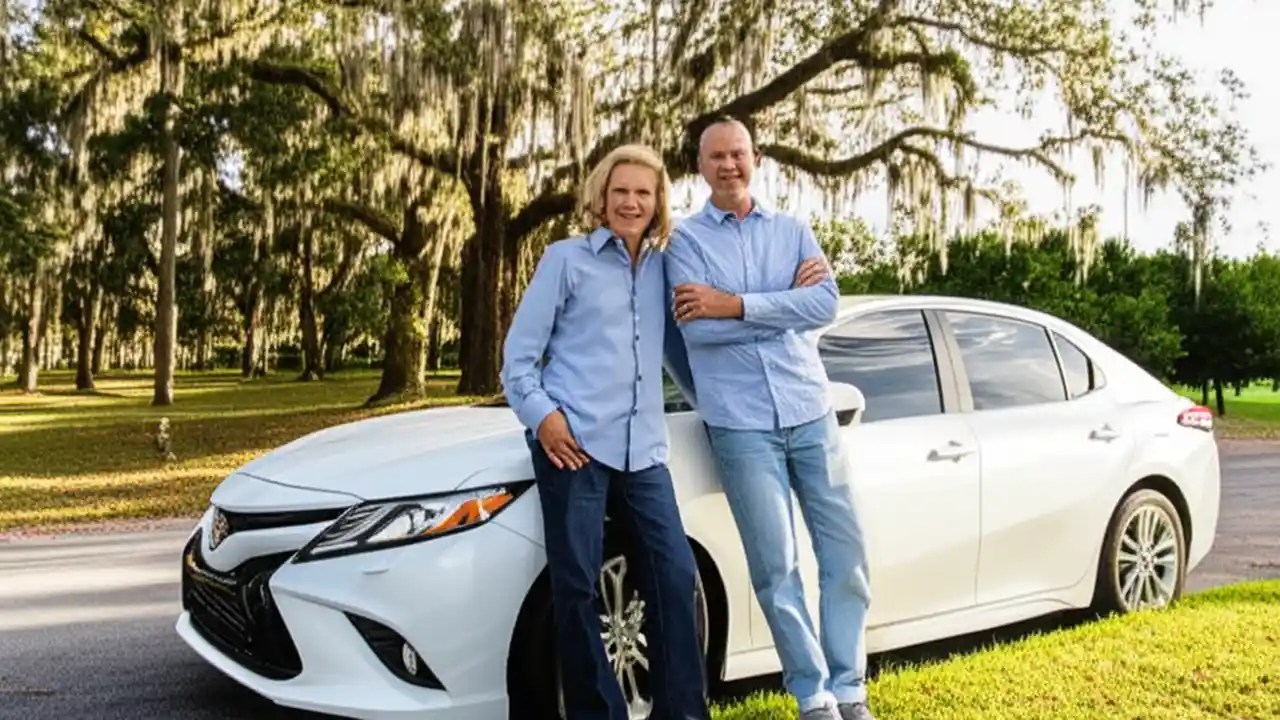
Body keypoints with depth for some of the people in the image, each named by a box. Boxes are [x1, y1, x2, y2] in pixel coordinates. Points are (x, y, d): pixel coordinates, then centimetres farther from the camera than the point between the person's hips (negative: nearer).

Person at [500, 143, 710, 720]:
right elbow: (518, 355, 2)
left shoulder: (664, 269, 15)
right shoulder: (567, 259, 5)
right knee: (577, 589, -1)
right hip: (574, 443, -3)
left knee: (675, 576, -1)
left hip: (643, 449, 4)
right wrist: (542, 415, -11)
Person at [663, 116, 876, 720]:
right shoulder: (686, 239, 2)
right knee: (775, 567, 1)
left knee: (845, 551, 5)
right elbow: (696, 328, -13)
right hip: (740, 423, -3)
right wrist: (786, 302, -10)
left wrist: (737, 305, -14)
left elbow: (826, 304, -7)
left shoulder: (793, 231, 11)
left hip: (810, 412, 3)